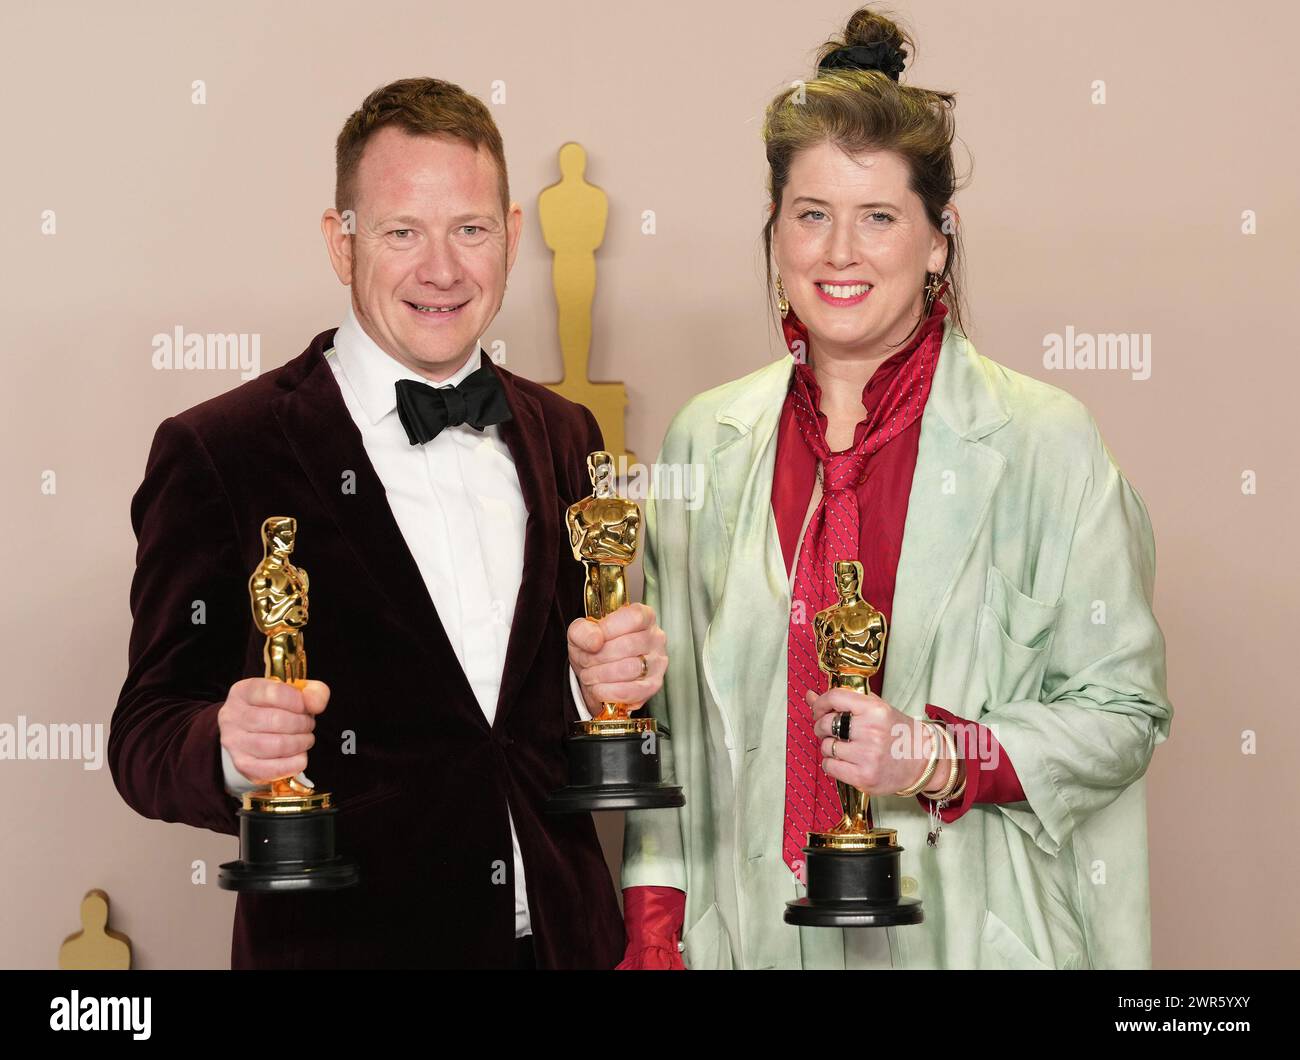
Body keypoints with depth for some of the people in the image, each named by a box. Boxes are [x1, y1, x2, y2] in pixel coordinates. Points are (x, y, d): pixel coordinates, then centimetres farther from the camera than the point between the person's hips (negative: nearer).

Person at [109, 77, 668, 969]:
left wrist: (605, 679, -9)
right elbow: (147, 736, -10)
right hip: (342, 941, -4)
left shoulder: (564, 436, 6)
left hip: (560, 930, 5)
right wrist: (229, 746, -31)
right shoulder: (217, 453, -11)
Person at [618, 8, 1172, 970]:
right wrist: (654, 932, 3)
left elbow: (1124, 711, -5)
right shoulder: (709, 440, 4)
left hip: (964, 934, -3)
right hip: (753, 926, 3)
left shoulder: (1043, 440, -6)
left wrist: (944, 759, -19)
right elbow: (669, 712, 10)